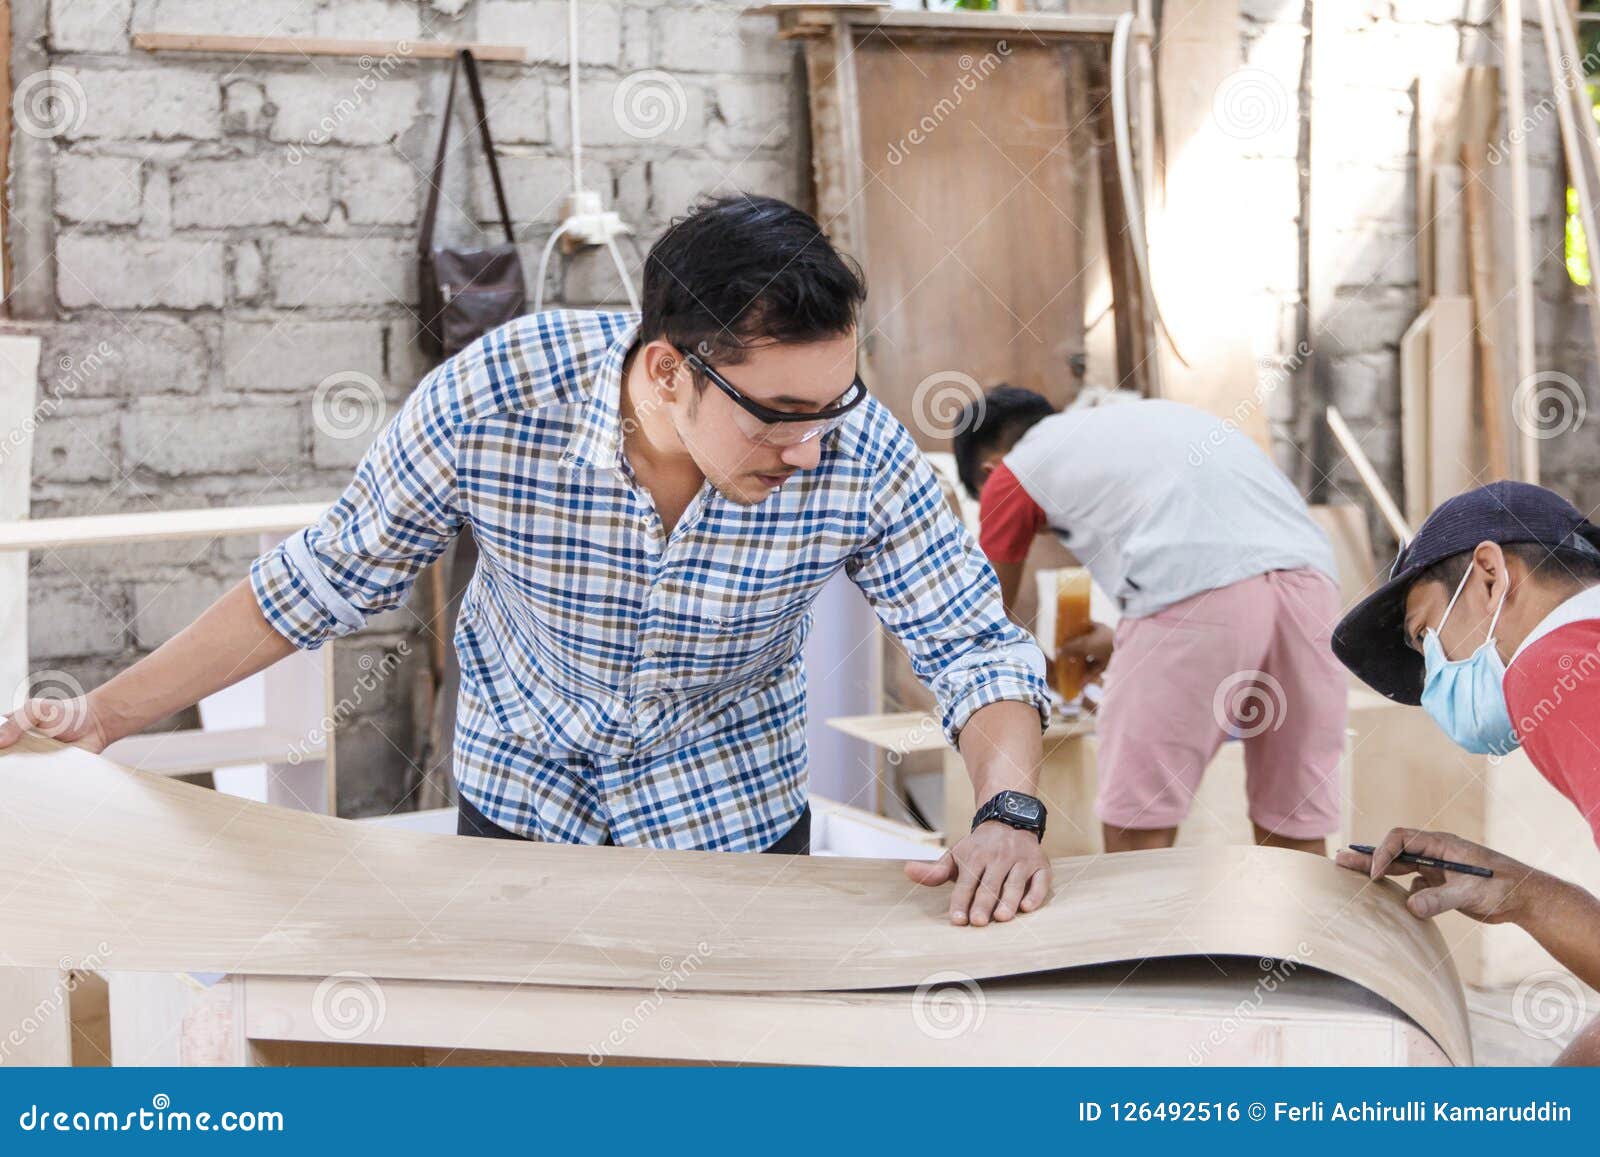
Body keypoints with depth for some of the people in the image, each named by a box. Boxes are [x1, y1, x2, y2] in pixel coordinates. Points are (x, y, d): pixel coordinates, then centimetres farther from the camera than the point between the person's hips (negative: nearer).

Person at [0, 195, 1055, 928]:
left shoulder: (859, 455, -29)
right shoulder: (489, 398, -30)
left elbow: (975, 644, -18)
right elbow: (332, 576, -15)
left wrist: (1010, 812, -38)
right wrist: (105, 715, -12)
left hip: (735, 813, 0)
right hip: (522, 793, 0)